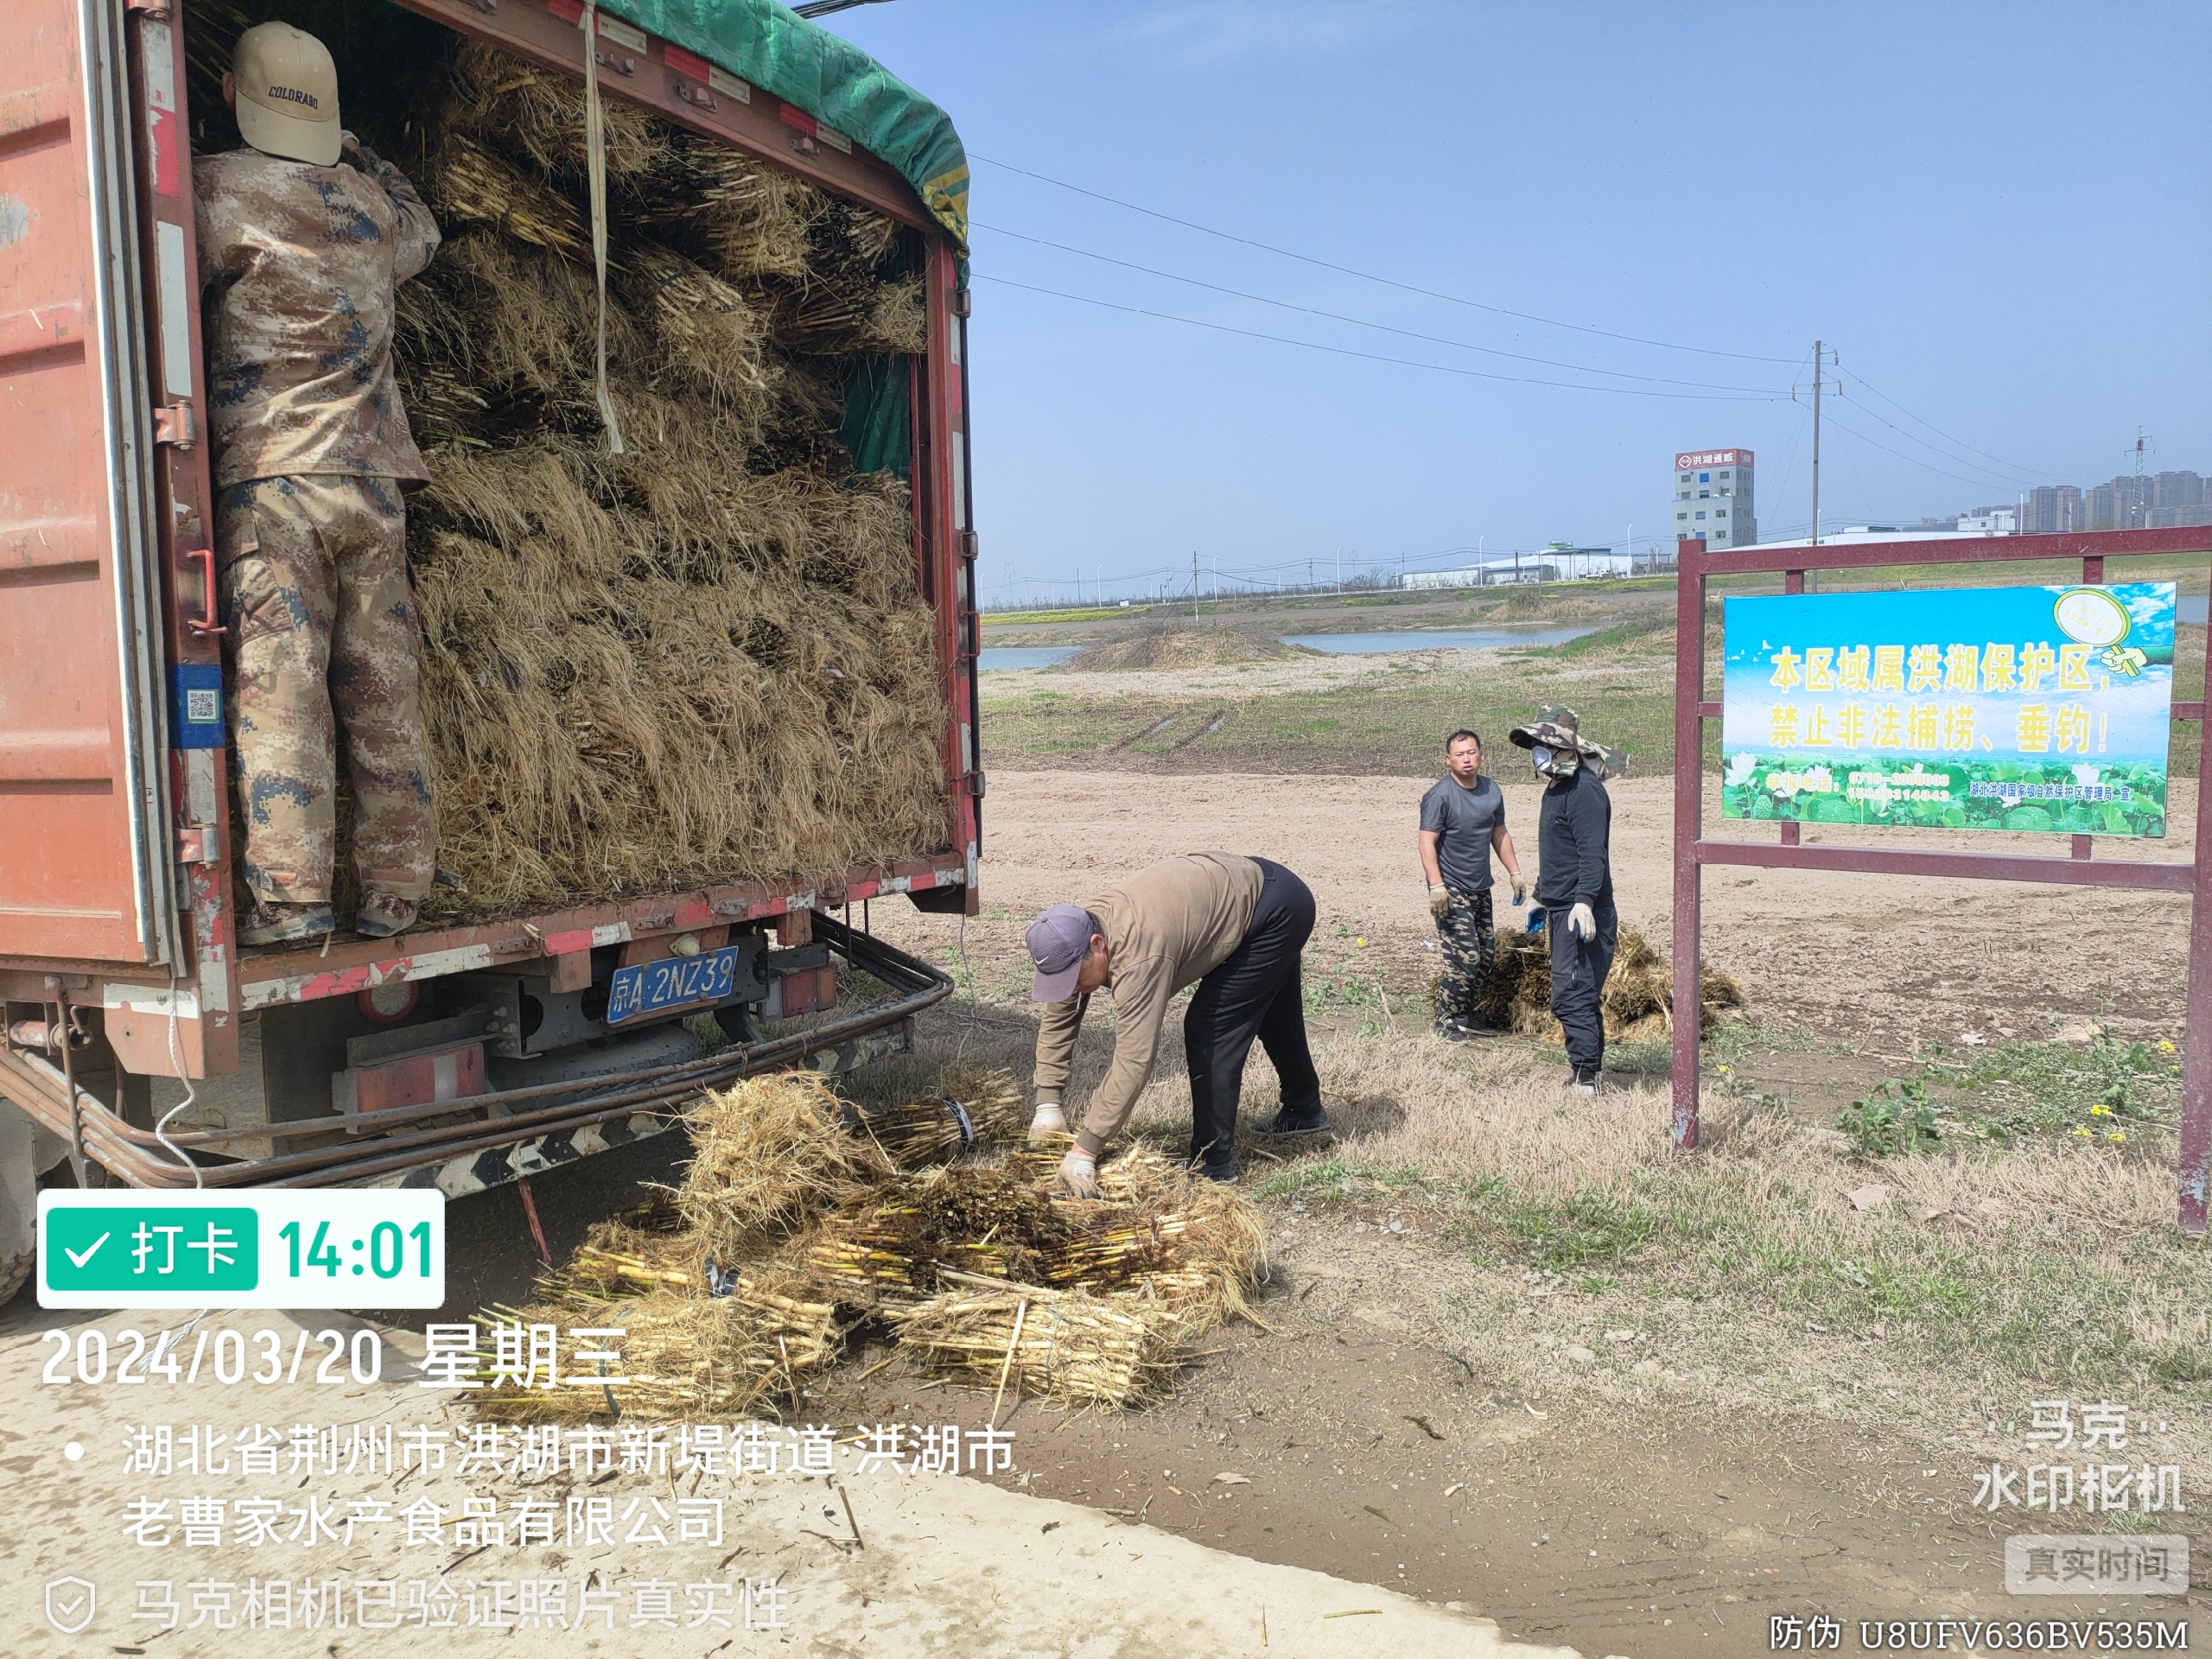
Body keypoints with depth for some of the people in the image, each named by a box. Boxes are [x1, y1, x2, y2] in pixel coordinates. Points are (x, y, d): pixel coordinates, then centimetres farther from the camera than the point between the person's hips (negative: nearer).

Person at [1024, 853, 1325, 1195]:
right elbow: (1056, 1022, -4)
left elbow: (1134, 1061, -40)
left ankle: (1212, 1164, -5)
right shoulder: (1075, 938, -14)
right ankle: (1304, 1111, 51)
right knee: (1271, 1013, 28)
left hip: (1278, 907, -10)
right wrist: (1048, 1105, -11)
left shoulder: (1137, 956, -39)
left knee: (1210, 1029, -15)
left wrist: (1084, 1152, -38)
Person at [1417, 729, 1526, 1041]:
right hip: (1451, 890, -7)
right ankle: (1446, 1021, 3)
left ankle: (1465, 1015, 27)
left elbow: (1499, 834, 17)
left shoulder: (1492, 790, 5)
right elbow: (1427, 842, -18)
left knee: (1486, 955, 12)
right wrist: (1437, 887, -25)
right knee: (1465, 957, -11)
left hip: (1480, 888, 7)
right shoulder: (1440, 795, -16)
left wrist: (1515, 873, 14)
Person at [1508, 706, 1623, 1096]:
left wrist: (1584, 901, -33)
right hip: (1561, 912, 11)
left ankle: (1585, 1080, -6)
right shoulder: (1556, 787, 17)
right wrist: (1541, 898, 30)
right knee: (1580, 998, 14)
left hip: (1582, 914, -11)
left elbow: (1592, 854, -24)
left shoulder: (1585, 790, -14)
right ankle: (1585, 1076, 21)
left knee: (1571, 998, -10)